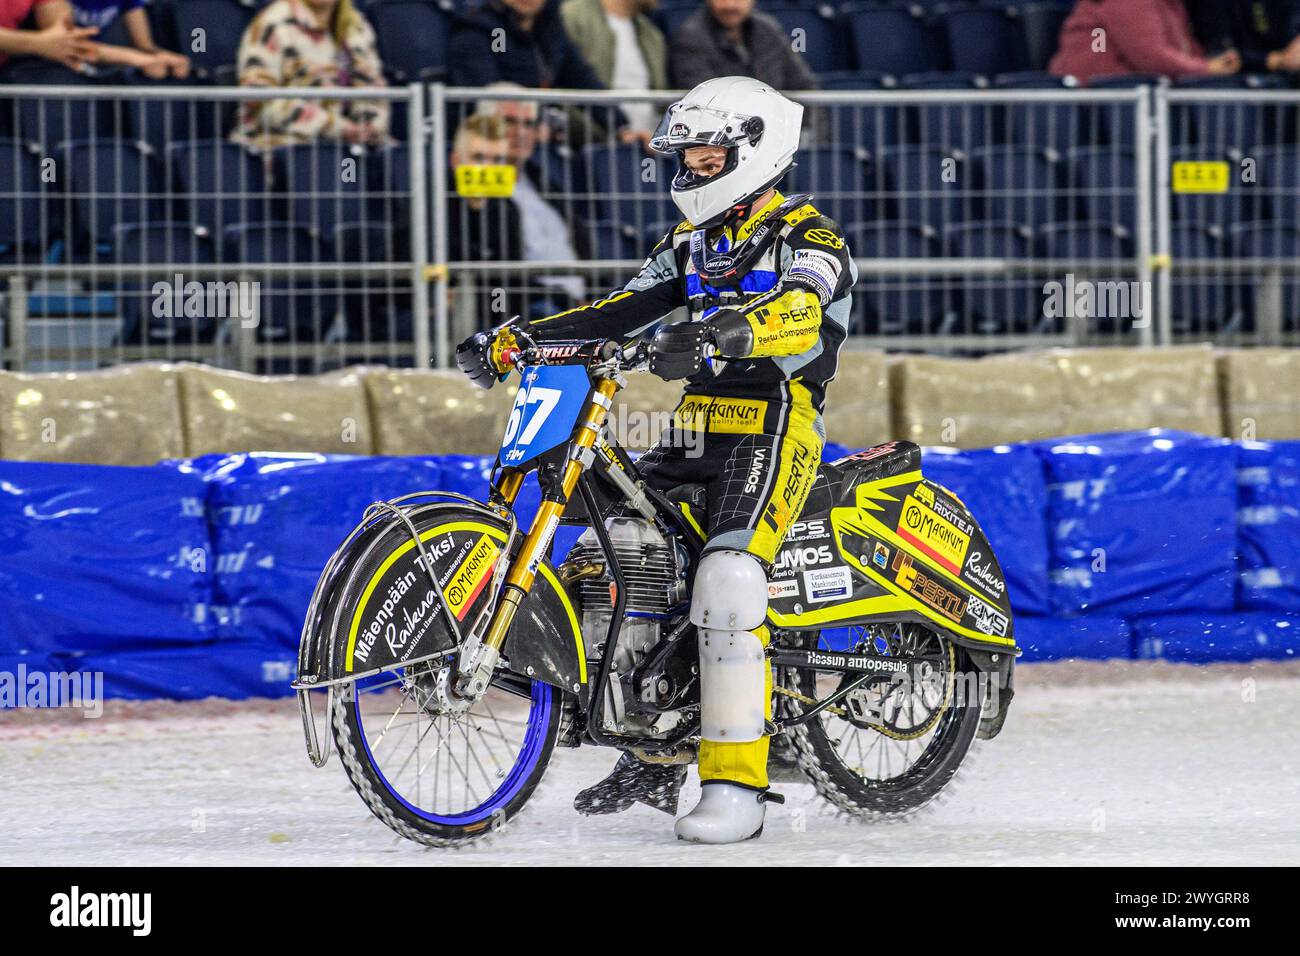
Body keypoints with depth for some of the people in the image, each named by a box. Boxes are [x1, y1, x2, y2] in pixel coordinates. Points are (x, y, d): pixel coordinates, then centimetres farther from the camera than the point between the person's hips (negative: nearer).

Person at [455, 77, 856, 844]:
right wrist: (516, 341, 2)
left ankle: (738, 784, -27)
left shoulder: (808, 236, -5)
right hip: (697, 431, 9)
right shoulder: (694, 242, 20)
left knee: (727, 581, -27)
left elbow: (800, 312, -26)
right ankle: (656, 757, 14)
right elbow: (624, 311, 14)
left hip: (775, 427, -9)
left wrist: (723, 335, -46)